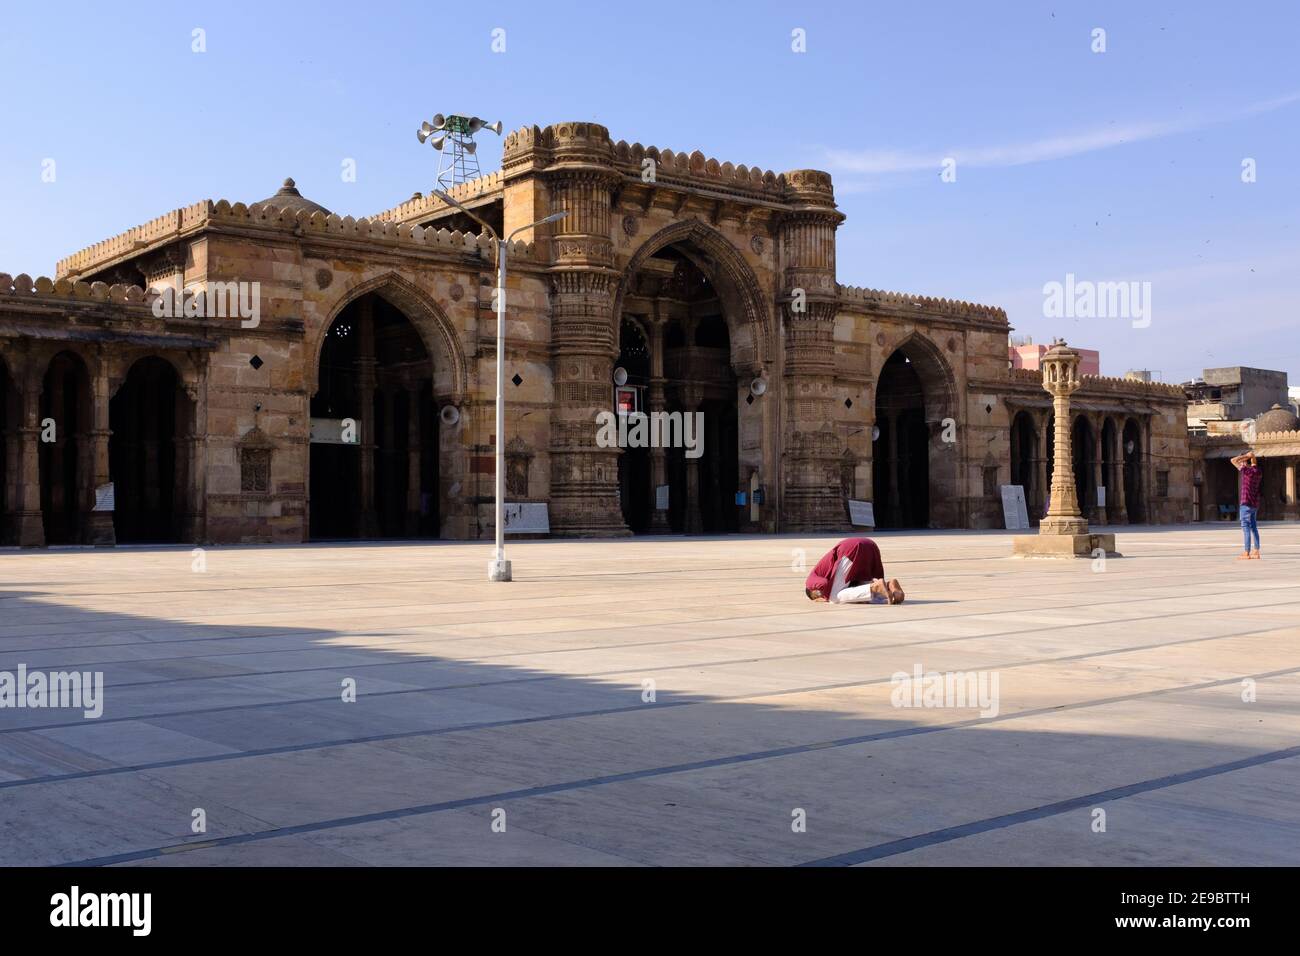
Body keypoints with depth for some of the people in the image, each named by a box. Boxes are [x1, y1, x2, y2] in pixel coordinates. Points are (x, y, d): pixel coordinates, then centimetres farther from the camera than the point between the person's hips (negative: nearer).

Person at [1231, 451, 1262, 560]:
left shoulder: (1247, 471, -14)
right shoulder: (1258, 472, 7)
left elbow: (1233, 460, -14)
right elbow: (1255, 464, 29)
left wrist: (1246, 456, -6)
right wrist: (1252, 456, 13)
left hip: (1246, 503, -8)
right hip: (1255, 504, 8)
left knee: (1246, 527, -6)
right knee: (1254, 527, 12)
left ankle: (1246, 553, -7)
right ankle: (1256, 552, 13)